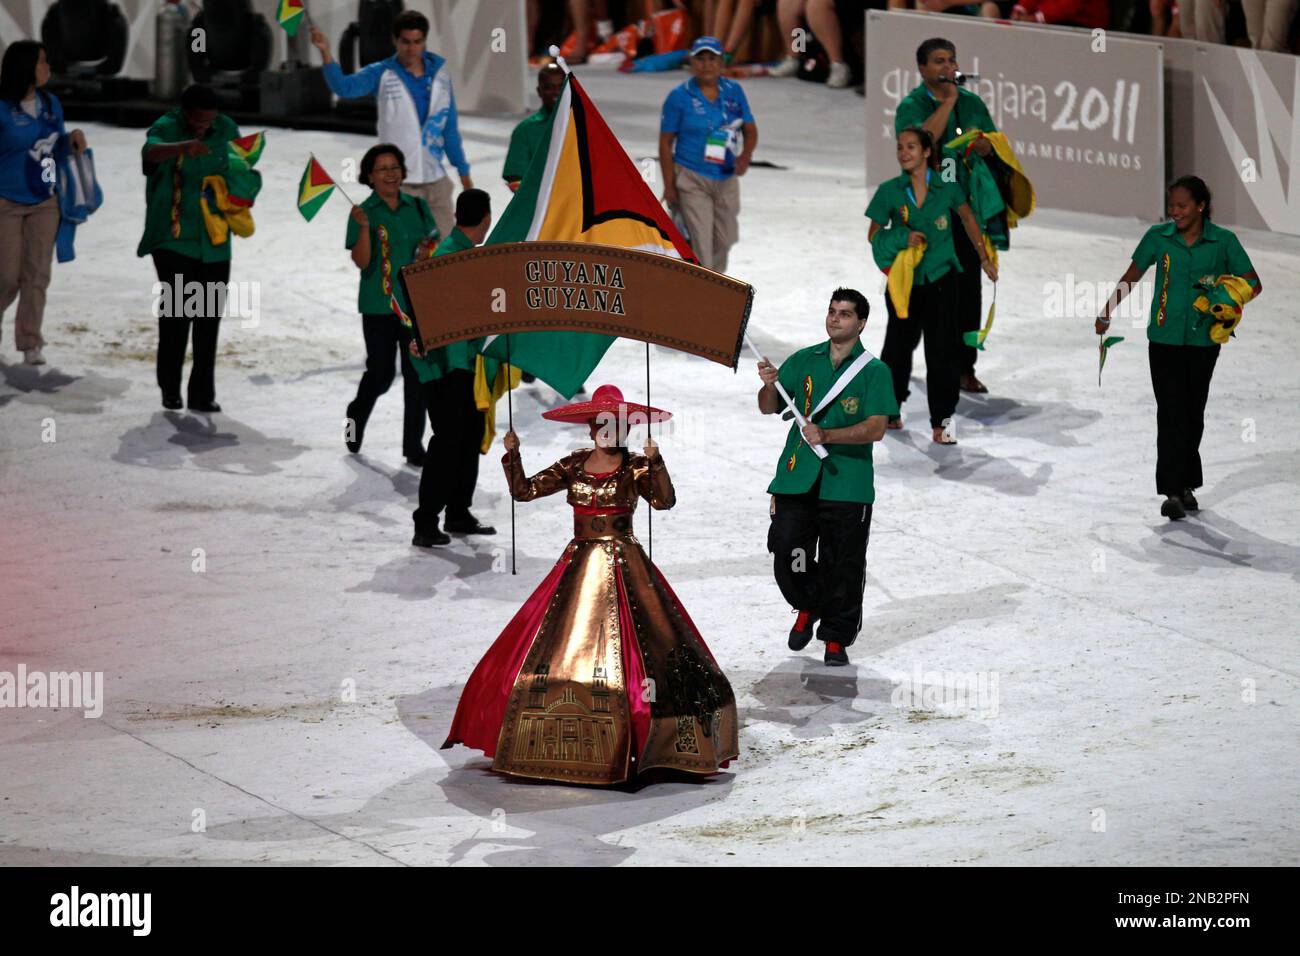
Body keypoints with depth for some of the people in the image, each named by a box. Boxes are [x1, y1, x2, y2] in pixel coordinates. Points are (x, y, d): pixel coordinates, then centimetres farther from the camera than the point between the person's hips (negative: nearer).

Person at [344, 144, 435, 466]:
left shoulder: (418, 207, 7)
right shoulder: (364, 213, -4)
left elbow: (436, 248, 15)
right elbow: (361, 261, -12)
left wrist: (429, 253, -7)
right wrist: (364, 227, -25)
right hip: (379, 305, -3)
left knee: (417, 373, 1)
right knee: (380, 373, 2)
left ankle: (414, 445, 9)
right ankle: (357, 416, 33)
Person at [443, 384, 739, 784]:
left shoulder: (636, 468, -3)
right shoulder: (573, 466, 6)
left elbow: (664, 501, -20)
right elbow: (523, 491, 6)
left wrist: (654, 460, -32)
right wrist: (512, 454, -8)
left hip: (625, 570, -3)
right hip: (578, 569, 4)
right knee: (552, 654, 1)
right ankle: (554, 748, 9)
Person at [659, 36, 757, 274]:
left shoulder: (733, 91, 2)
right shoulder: (679, 97, -9)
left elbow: (750, 129, 9)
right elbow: (665, 142, -6)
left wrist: (745, 154, -13)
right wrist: (669, 186, -9)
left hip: (726, 179, 5)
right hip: (692, 179, -5)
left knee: (725, 239, 15)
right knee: (701, 242, -10)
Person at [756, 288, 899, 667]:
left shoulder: (874, 372, 0)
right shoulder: (804, 361, 11)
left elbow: (876, 428, -10)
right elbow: (769, 408, 9)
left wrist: (827, 435, -22)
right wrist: (770, 385, -13)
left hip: (847, 483, -2)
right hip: (797, 477, 2)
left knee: (843, 567, 1)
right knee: (787, 555, -3)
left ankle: (836, 639, 16)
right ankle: (807, 607, 26)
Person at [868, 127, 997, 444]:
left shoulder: (946, 187, -5)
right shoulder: (890, 191, -6)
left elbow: (967, 219, 12)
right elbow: (874, 235, 1)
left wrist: (984, 258, 16)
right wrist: (903, 238, -18)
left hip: (941, 278, -1)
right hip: (904, 279, 1)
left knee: (943, 349, -5)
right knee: (899, 345, 12)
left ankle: (942, 420, 0)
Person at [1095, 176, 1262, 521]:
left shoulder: (1223, 241, -3)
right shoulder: (1158, 236, -1)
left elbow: (1253, 283, 0)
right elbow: (1131, 277, 6)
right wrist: (1106, 314, 0)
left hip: (1203, 340, 1)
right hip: (1165, 338, -1)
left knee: (1193, 414, 11)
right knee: (1171, 412, -9)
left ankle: (1186, 484, 24)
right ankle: (1173, 491, -12)